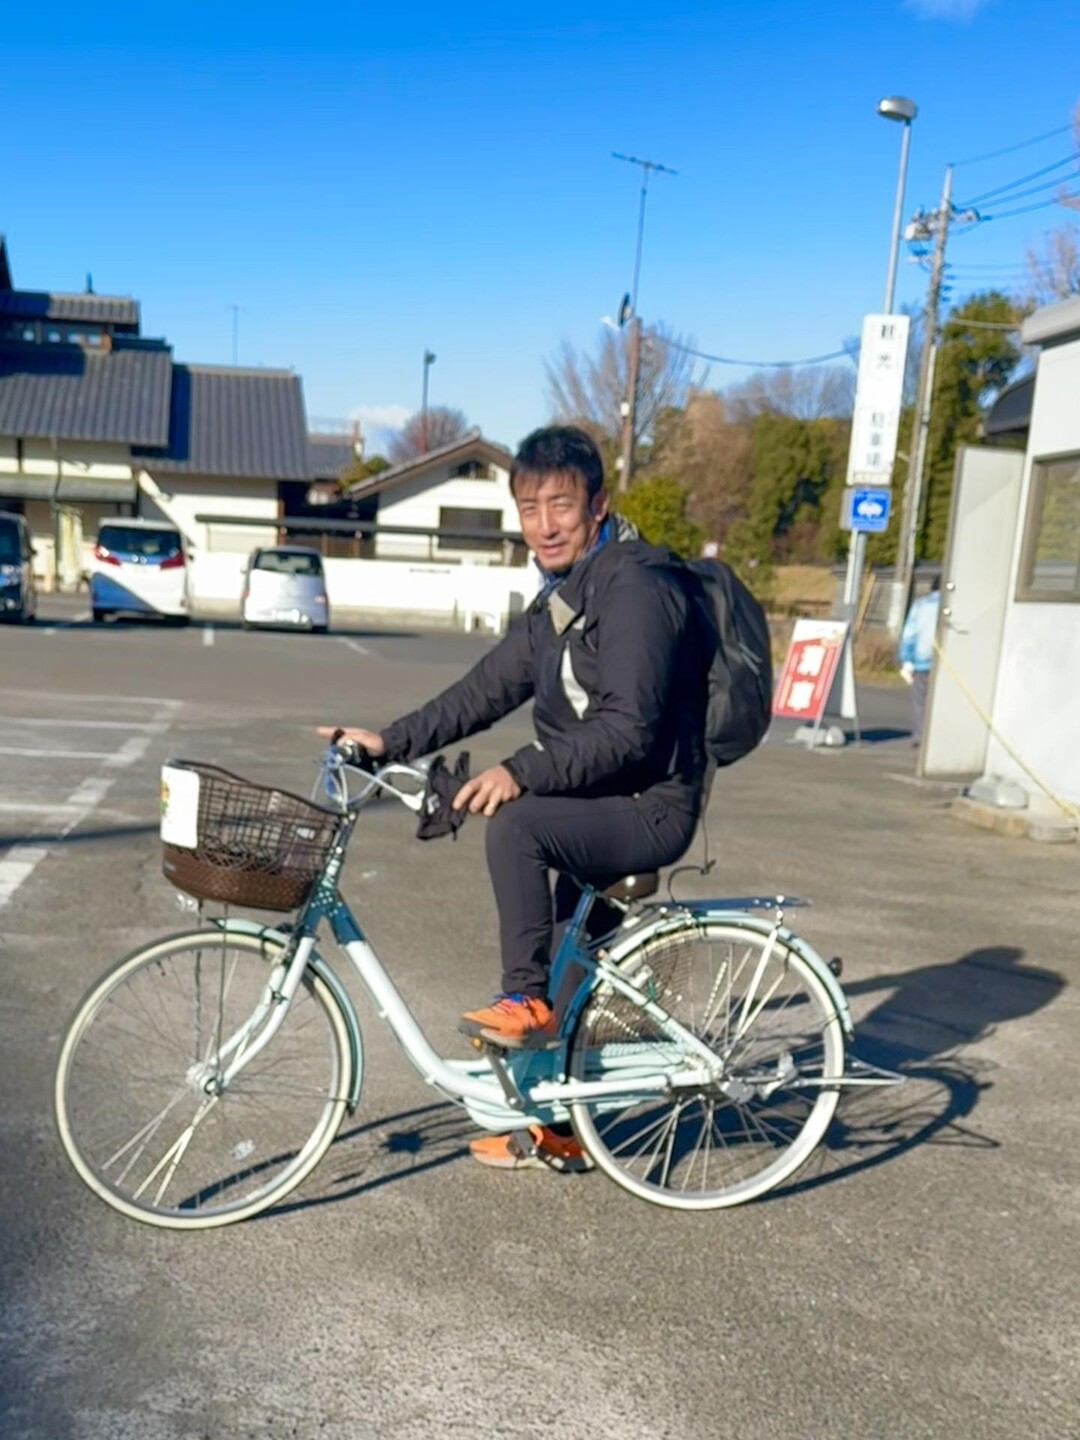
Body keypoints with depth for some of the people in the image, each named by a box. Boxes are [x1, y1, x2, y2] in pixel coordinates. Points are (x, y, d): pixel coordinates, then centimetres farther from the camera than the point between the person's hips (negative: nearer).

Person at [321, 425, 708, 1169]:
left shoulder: (635, 590, -19)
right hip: (599, 809, 9)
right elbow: (486, 690, 10)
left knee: (516, 822, -31)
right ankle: (557, 1122, 33)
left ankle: (525, 999, -16)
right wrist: (391, 740, 1)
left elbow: (628, 730, -27)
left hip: (649, 809, -9)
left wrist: (522, 772, -34)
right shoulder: (563, 596, 11)